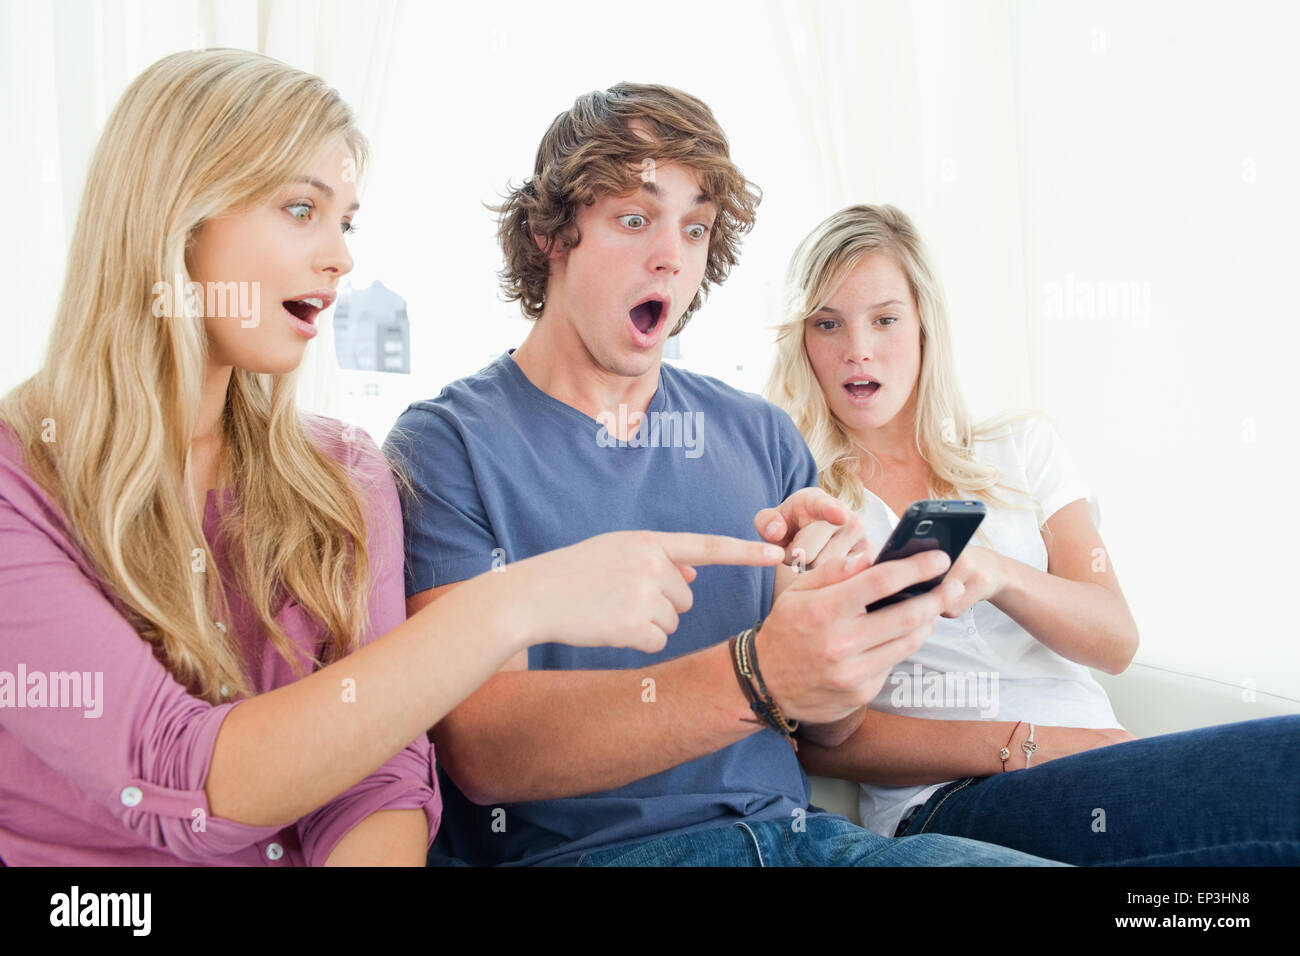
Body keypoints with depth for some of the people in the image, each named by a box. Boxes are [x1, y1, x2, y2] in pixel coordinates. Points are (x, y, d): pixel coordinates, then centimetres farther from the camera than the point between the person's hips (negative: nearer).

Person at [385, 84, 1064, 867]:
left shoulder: (762, 437, 11)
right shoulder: (448, 446, -3)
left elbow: (831, 726, 11)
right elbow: (481, 749, -16)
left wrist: (827, 598, -11)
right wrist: (756, 676, -28)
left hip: (790, 827, 5)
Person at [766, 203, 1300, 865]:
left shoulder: (1022, 448, 16)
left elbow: (1117, 642, 4)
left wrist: (995, 574, -18)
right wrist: (1022, 746, -15)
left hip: (1095, 772, 5)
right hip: (943, 804, -5)